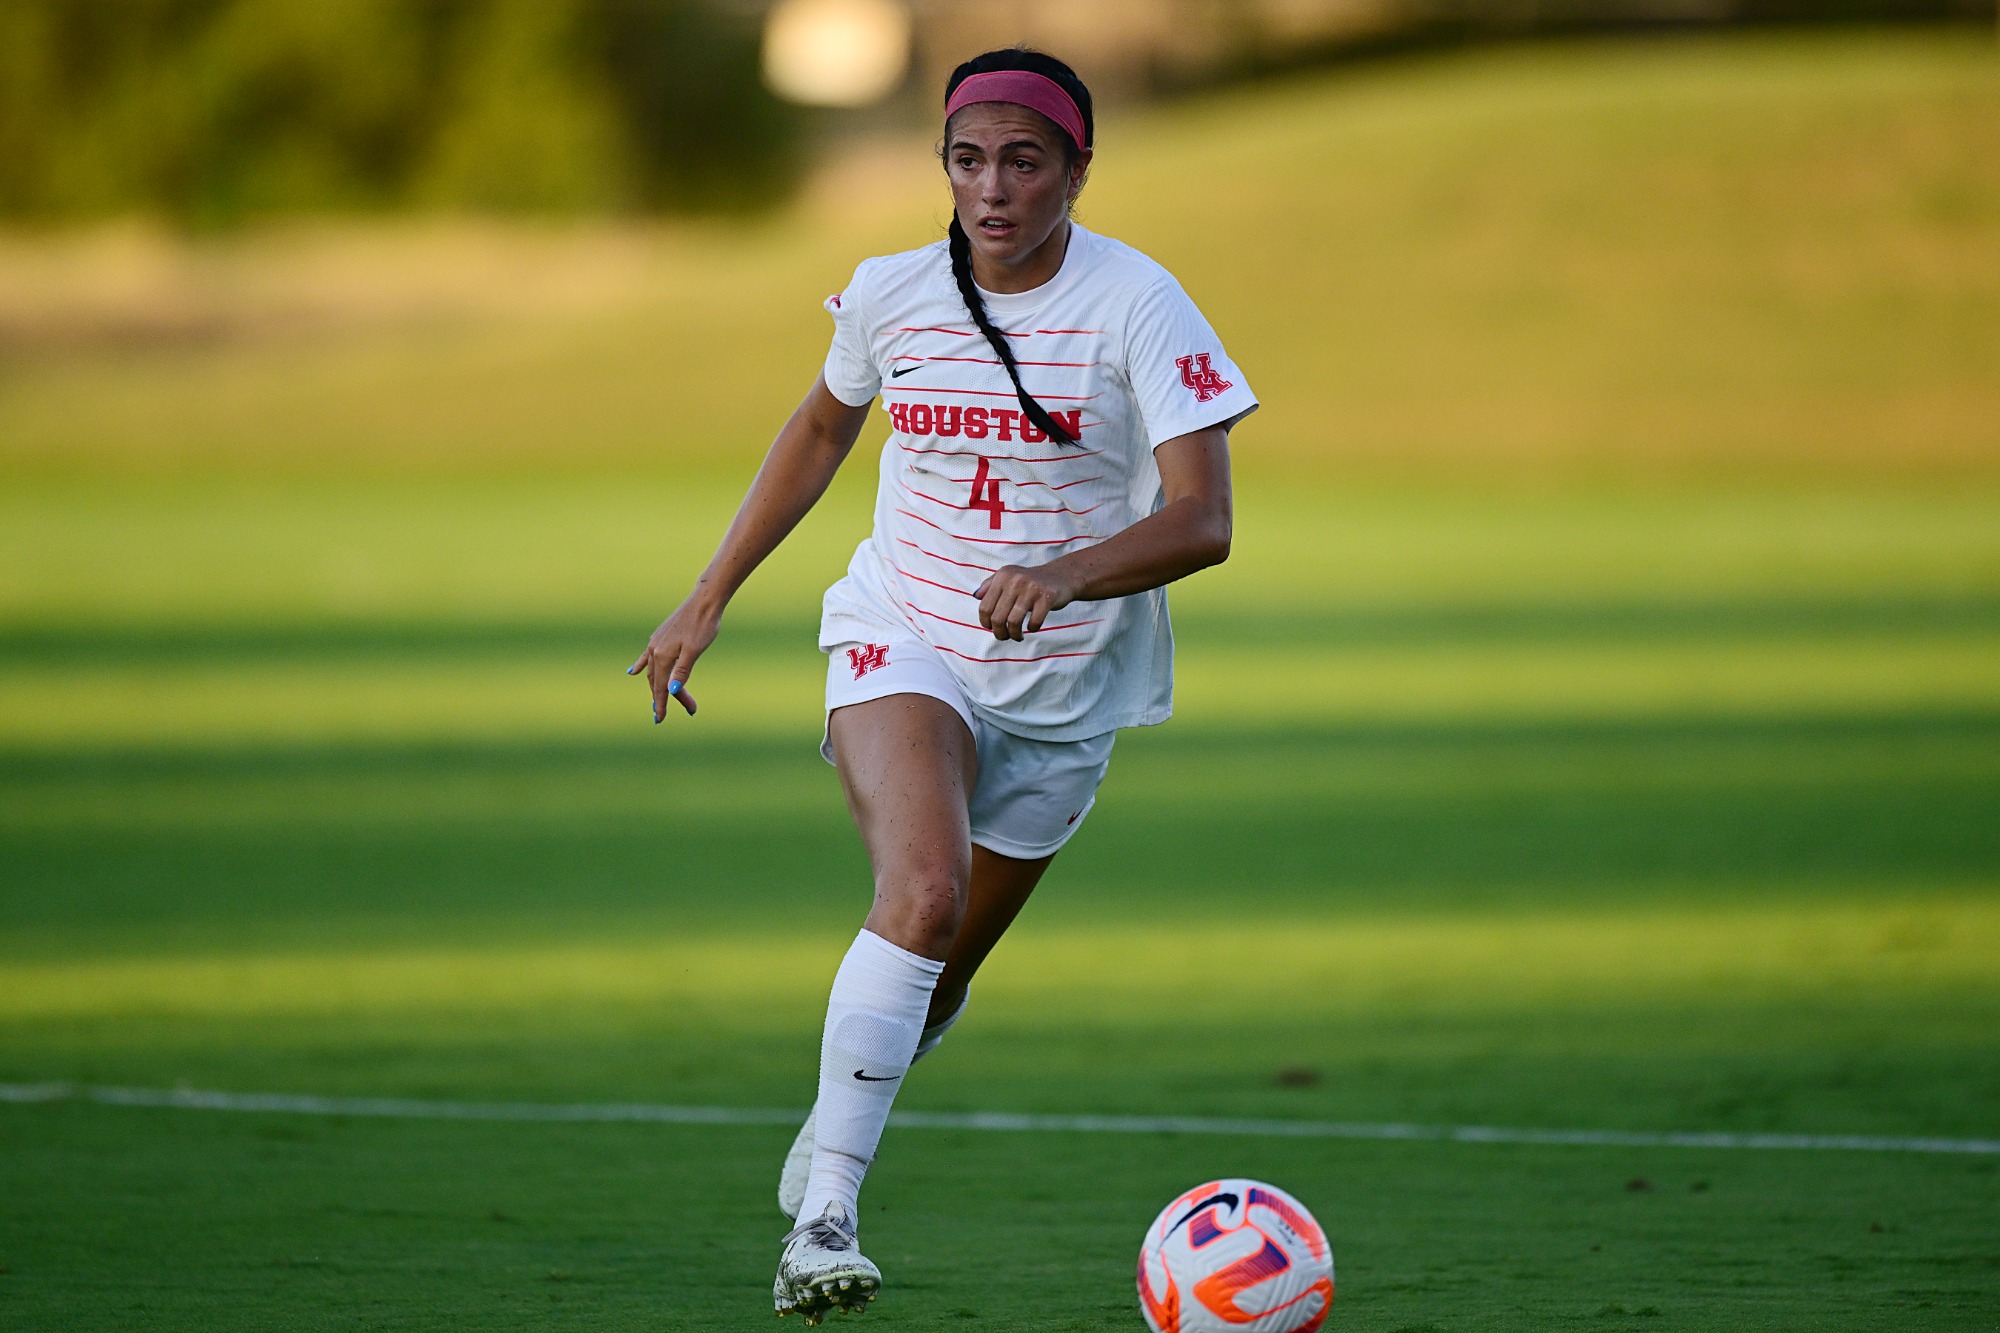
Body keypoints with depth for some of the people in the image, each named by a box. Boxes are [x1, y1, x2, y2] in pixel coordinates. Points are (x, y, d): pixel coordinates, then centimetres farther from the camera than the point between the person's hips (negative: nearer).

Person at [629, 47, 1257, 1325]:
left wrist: (1061, 574, -37)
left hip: (1066, 687, 0)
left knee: (936, 979, 11)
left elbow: (1202, 521, -20)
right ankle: (823, 1217, -29)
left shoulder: (1138, 305, -14)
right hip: (902, 647, 0)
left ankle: (832, 1125, 44)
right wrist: (710, 597, 17)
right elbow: (822, 427, 16)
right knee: (923, 889, -28)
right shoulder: (892, 295, -5)